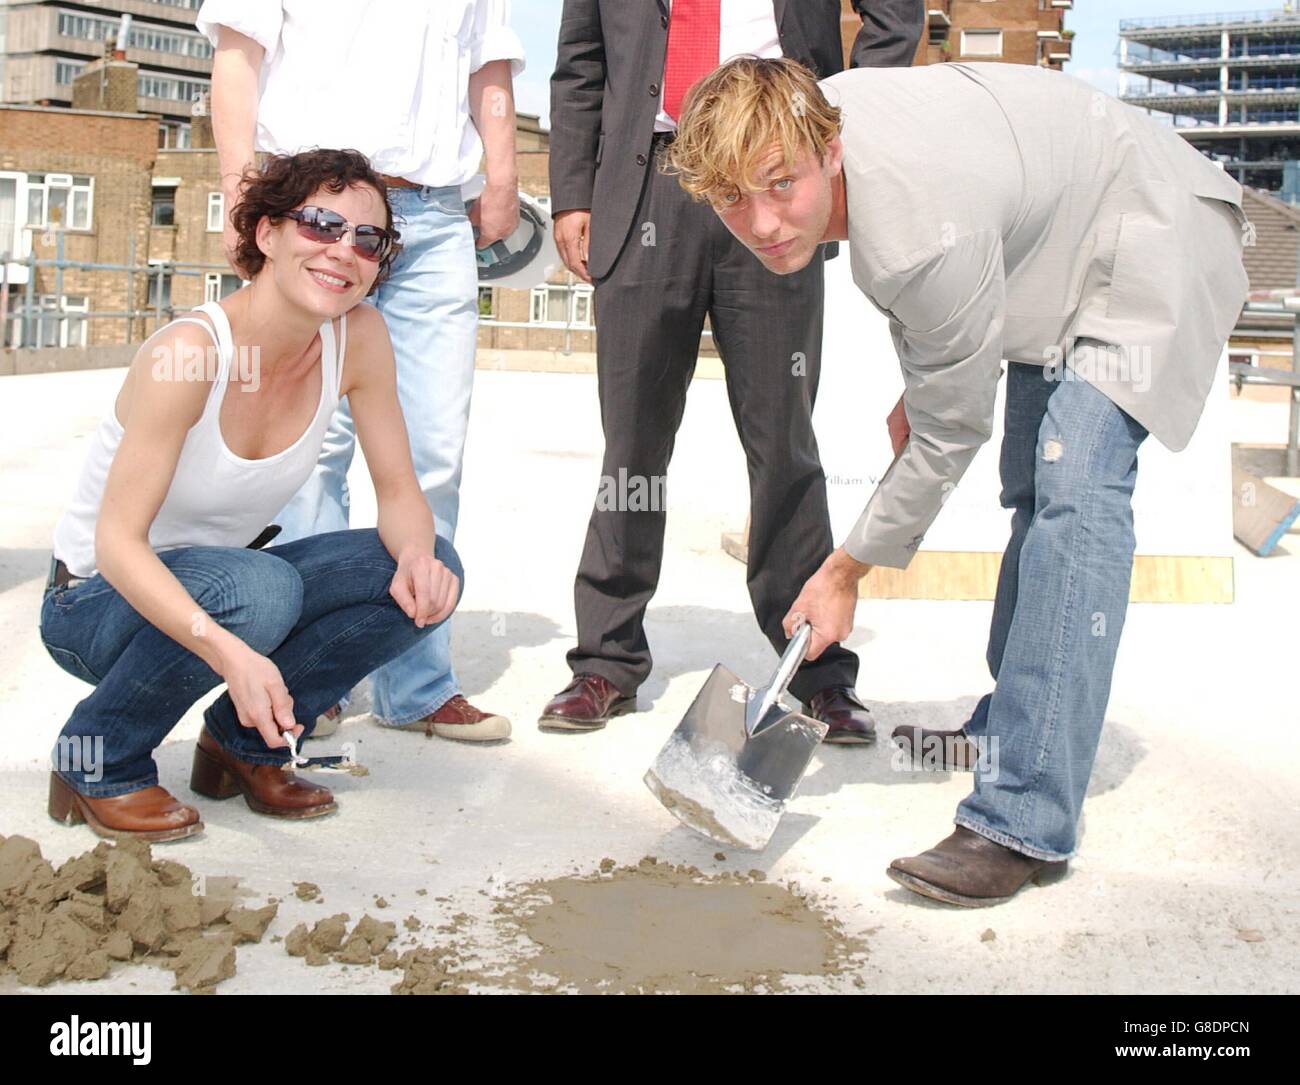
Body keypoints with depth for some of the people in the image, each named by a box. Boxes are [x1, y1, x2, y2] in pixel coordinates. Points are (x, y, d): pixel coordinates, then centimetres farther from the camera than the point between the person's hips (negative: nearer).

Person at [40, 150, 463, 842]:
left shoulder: (358, 336, -11)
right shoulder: (186, 352, -28)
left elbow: (398, 490, -5)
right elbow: (117, 542, -30)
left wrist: (418, 557, -29)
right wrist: (229, 652, -45)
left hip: (219, 583, 6)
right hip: (100, 600, -6)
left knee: (430, 571, -14)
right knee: (259, 587, -36)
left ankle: (245, 743, 5)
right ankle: (96, 761, -9)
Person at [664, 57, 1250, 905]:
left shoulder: (927, 236, -41)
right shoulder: (811, 124, -17)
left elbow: (952, 434, -28)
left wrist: (848, 570, -17)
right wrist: (917, 384, 10)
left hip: (1150, 240, -9)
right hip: (1052, 229, 10)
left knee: (1074, 489, -25)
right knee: (1032, 491, 18)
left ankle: (1025, 819, -27)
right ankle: (1011, 728, 36)